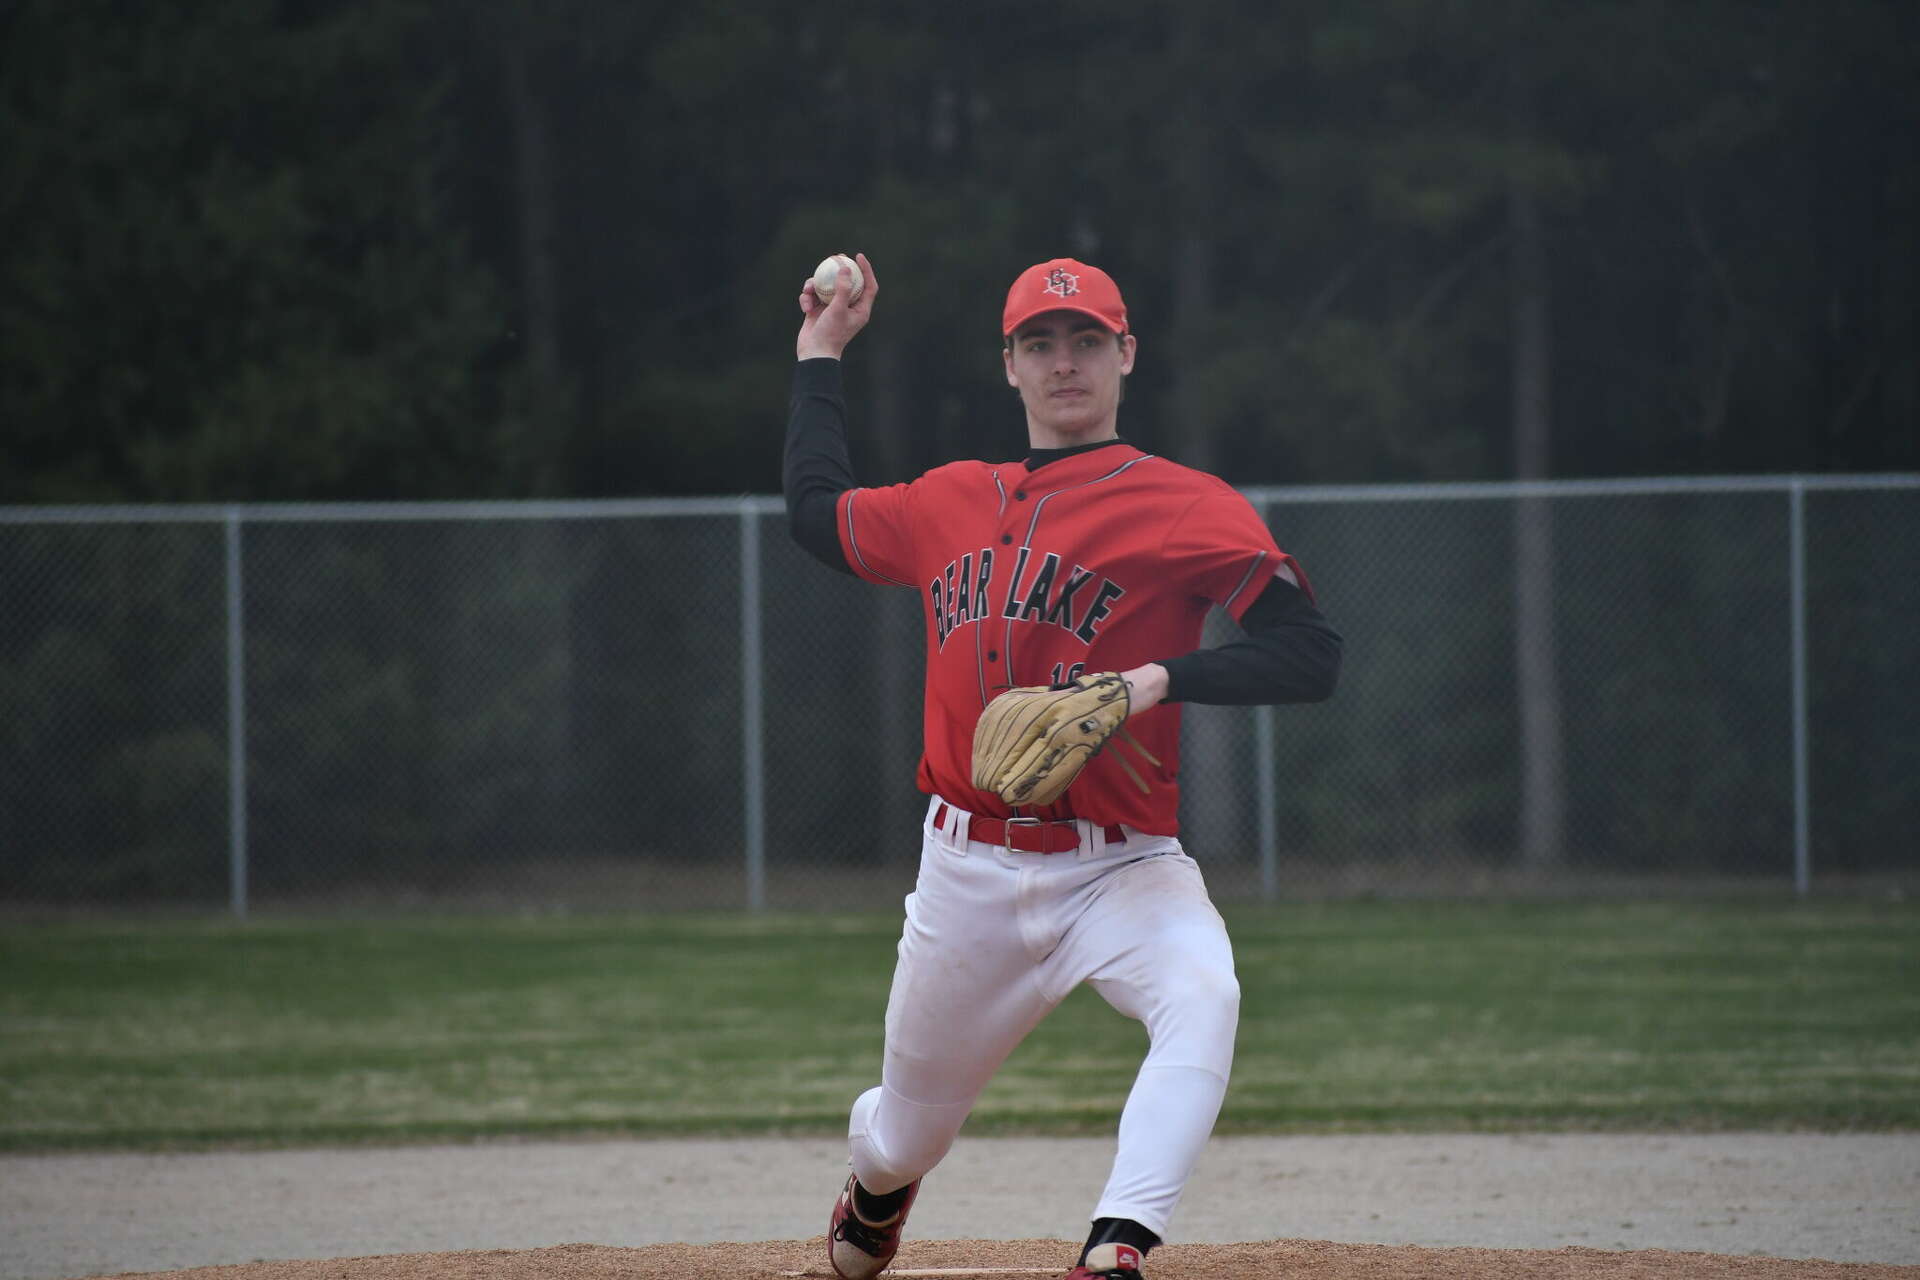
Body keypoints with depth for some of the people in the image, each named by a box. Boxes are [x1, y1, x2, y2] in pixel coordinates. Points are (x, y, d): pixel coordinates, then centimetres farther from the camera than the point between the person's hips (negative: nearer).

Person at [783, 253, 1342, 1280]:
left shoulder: (1186, 508, -4)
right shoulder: (951, 503, 13)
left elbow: (1311, 655, -12)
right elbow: (817, 510, 31)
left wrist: (1160, 678, -23)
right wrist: (820, 351, 34)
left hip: (1118, 866, -4)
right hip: (967, 871, 4)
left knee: (1202, 997, -37)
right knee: (905, 1140, 15)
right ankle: (872, 1195, 52)